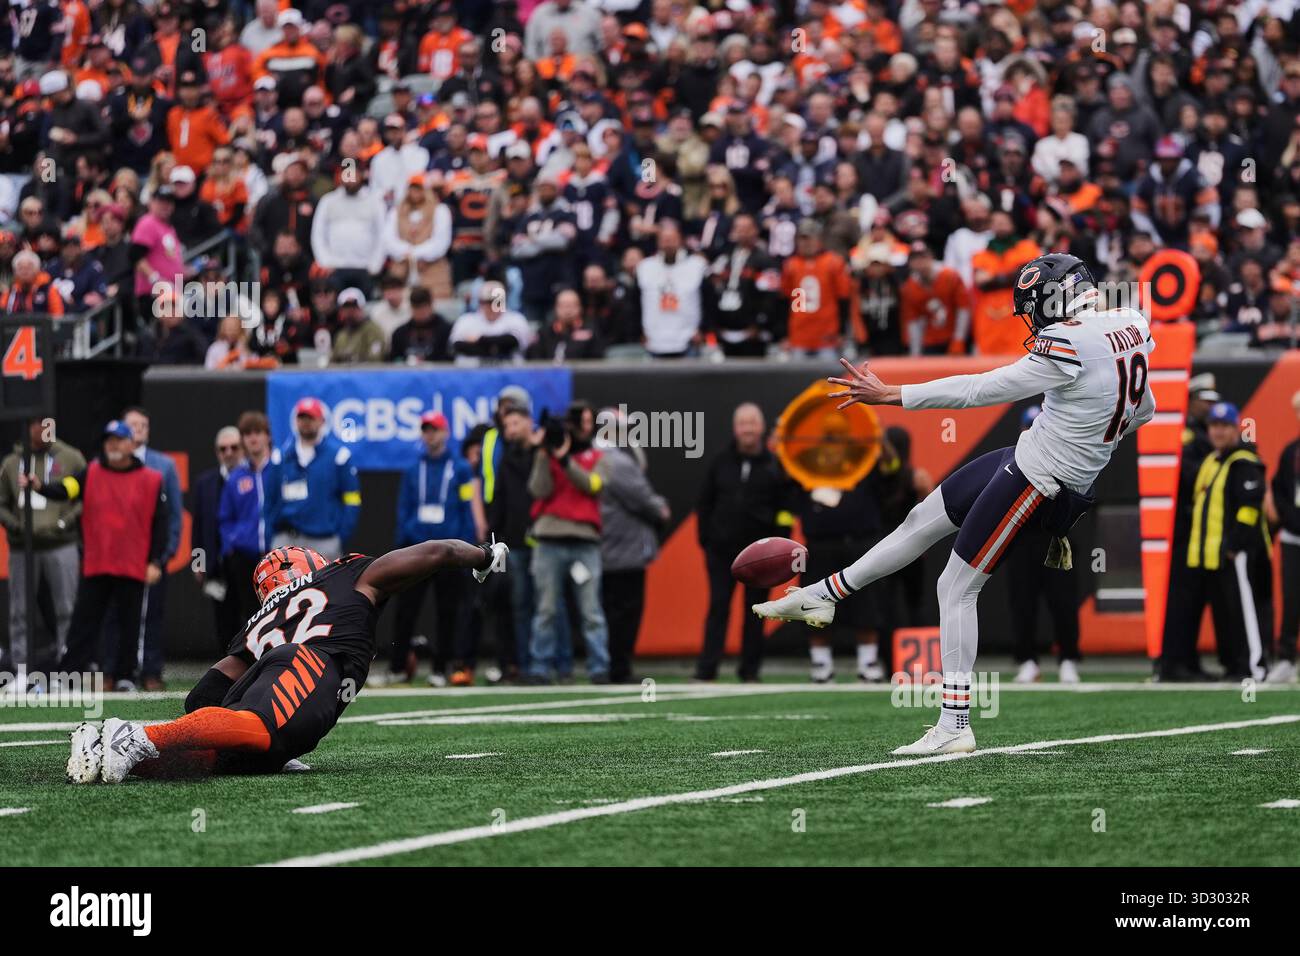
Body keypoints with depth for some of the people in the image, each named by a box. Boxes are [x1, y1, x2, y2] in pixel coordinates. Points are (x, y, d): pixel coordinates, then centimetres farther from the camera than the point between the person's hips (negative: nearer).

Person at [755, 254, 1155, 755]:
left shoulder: (1069, 347, -26)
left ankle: (954, 727, 0)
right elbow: (1142, 409, 15)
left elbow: (983, 389, -21)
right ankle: (823, 594, 32)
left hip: (1038, 478, -10)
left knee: (957, 588, -2)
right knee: (924, 520, 19)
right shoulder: (1131, 325, 0)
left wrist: (890, 394, -15)